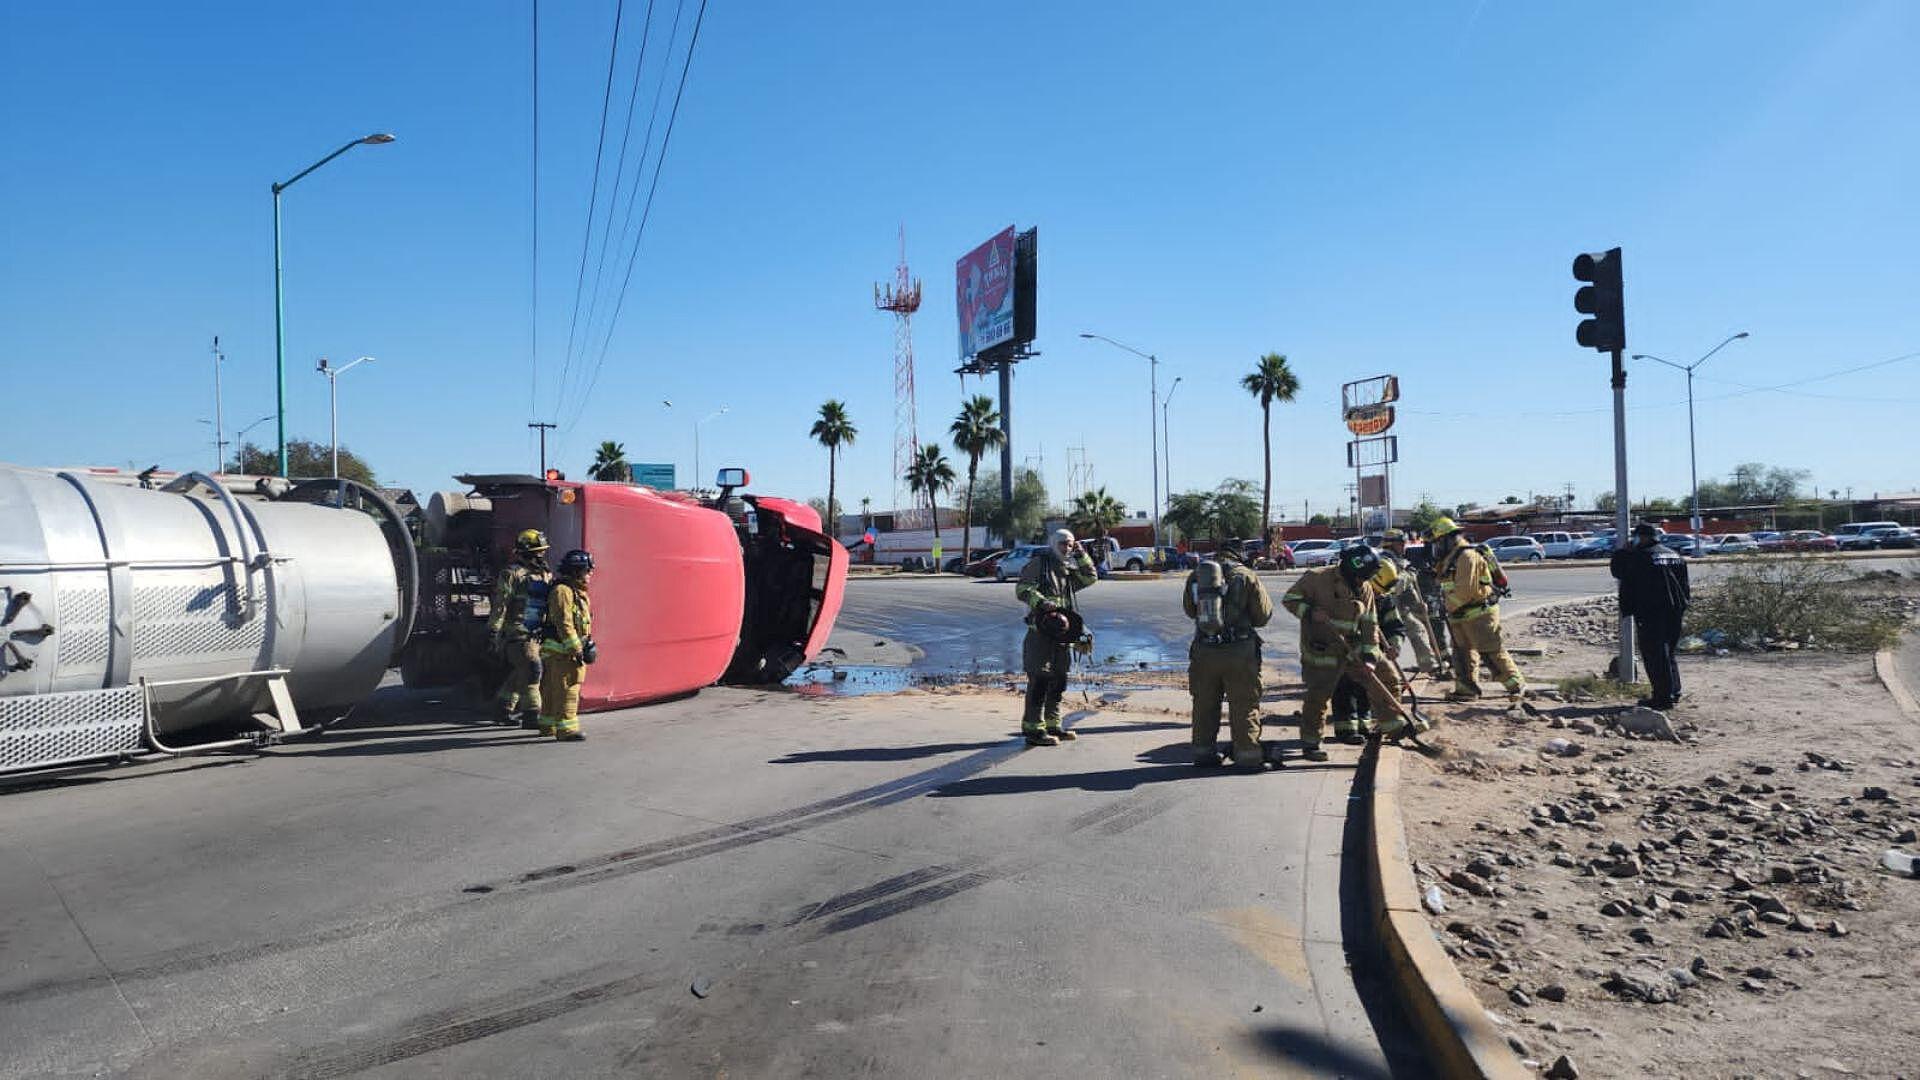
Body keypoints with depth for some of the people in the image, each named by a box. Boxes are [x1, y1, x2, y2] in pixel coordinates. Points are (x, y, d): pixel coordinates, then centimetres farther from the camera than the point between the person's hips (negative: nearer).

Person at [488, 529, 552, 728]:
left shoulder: (546, 575, 15)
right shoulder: (512, 574, -7)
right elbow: (500, 606, -10)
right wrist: (494, 633, -13)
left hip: (536, 635, 7)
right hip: (518, 634, -7)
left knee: (519, 673, 15)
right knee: (531, 671, -10)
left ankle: (503, 708, 31)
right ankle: (531, 714, -4)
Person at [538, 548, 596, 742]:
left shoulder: (578, 592, 17)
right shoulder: (561, 591, -15)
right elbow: (564, 624, -22)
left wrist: (587, 644, 20)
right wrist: (576, 650, -23)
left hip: (571, 650, 10)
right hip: (562, 651, -10)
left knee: (552, 690, 17)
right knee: (566, 690, -10)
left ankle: (548, 726, 25)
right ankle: (566, 730, -8)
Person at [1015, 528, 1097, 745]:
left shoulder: (1068, 569, 20)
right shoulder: (1037, 563, -2)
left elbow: (1090, 577, 14)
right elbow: (1022, 589, -10)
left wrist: (1080, 554, 8)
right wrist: (1041, 602, -24)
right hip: (1040, 628, -8)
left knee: (1059, 680, 12)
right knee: (1039, 679, -10)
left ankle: (1052, 726, 22)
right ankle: (1033, 729, -6)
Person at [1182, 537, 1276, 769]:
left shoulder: (1195, 574, 4)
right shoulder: (1247, 576, -6)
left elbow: (1189, 609, 16)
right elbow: (1263, 615, 0)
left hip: (1204, 651, 3)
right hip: (1239, 652, -3)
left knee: (1204, 704, 14)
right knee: (1244, 705, 7)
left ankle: (1203, 752, 22)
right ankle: (1247, 753, 9)